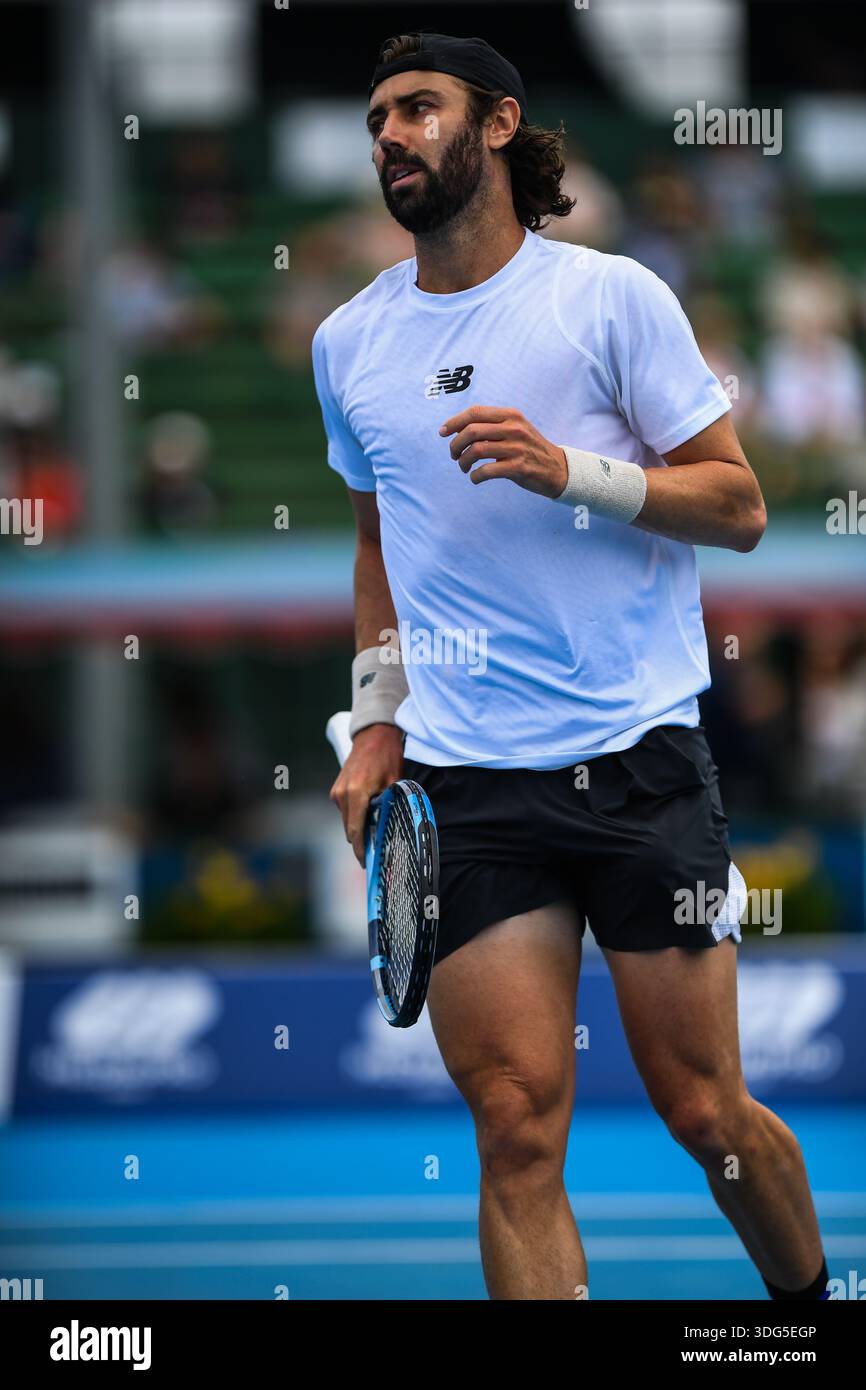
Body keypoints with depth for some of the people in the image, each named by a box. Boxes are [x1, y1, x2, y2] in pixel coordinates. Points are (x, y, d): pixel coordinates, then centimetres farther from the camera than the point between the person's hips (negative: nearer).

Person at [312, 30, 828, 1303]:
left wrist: (569, 471, -16)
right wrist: (378, 721, 16)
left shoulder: (611, 295, 0)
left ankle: (813, 1296, 27)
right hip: (464, 784, 3)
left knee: (705, 1113, 2)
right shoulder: (349, 343, 13)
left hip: (640, 756, -2)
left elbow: (737, 506, -2)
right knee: (517, 1132, -8)